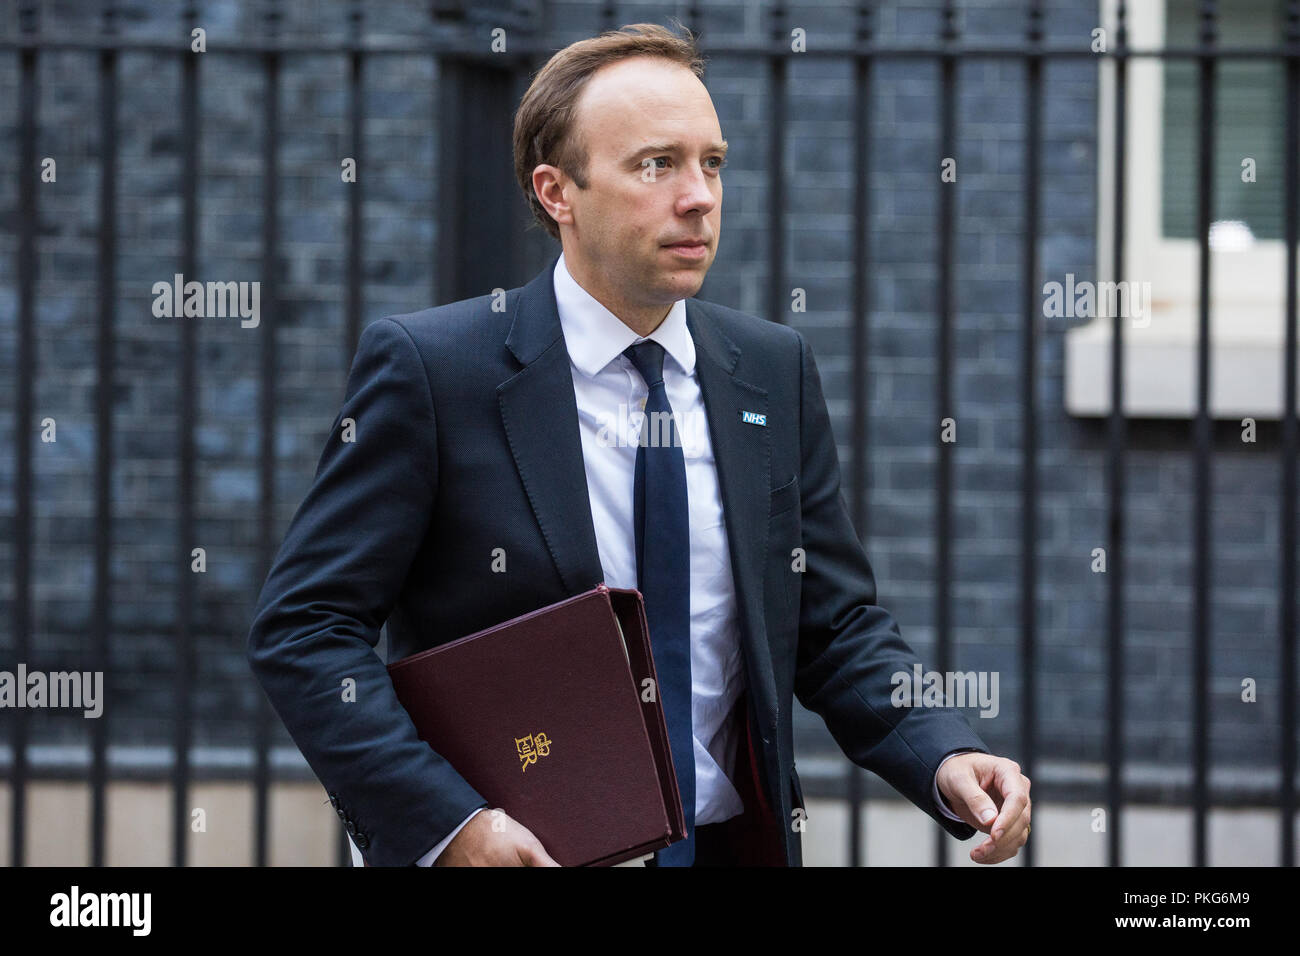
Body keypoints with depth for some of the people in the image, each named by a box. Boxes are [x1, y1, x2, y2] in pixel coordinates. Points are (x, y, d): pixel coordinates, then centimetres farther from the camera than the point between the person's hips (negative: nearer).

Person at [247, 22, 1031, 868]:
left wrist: (945, 758, -10)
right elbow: (303, 628, -12)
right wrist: (446, 820, -24)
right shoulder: (427, 368, -9)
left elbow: (836, 628, 9)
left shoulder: (776, 372, 5)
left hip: (734, 845, 4)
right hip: (514, 854, -4)